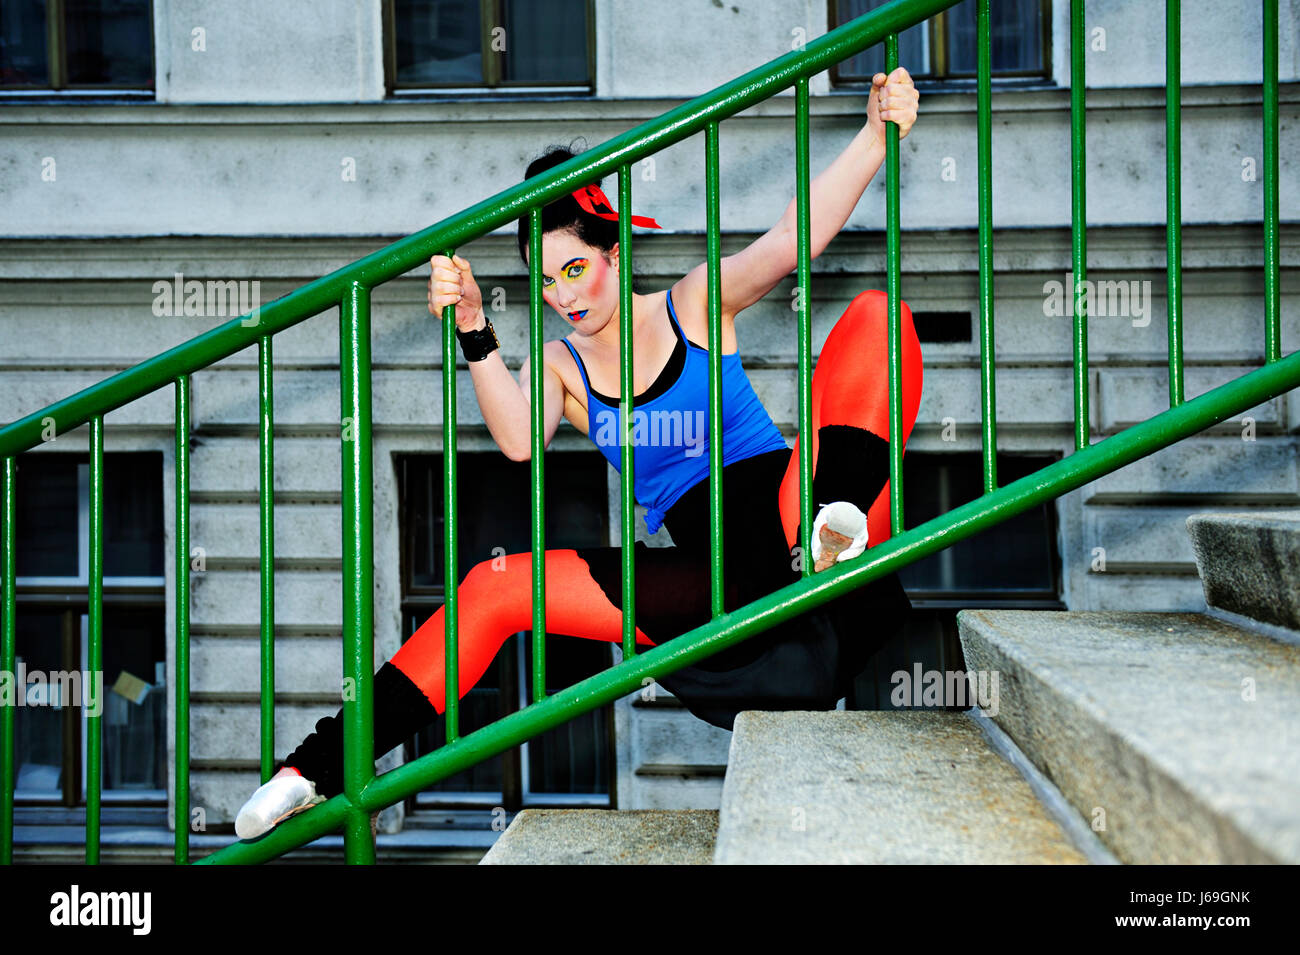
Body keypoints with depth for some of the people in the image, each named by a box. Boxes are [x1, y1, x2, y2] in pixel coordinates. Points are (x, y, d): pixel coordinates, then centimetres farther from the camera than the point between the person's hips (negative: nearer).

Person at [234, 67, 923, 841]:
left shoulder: (693, 306, 9)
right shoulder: (560, 364, 15)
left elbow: (790, 243, -7)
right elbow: (518, 439, -8)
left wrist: (875, 139, -21)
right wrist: (476, 331, -19)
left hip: (783, 514, -1)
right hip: (713, 580, 2)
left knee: (875, 314, -16)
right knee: (495, 587, -9)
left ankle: (838, 523, -39)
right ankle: (320, 767, -6)